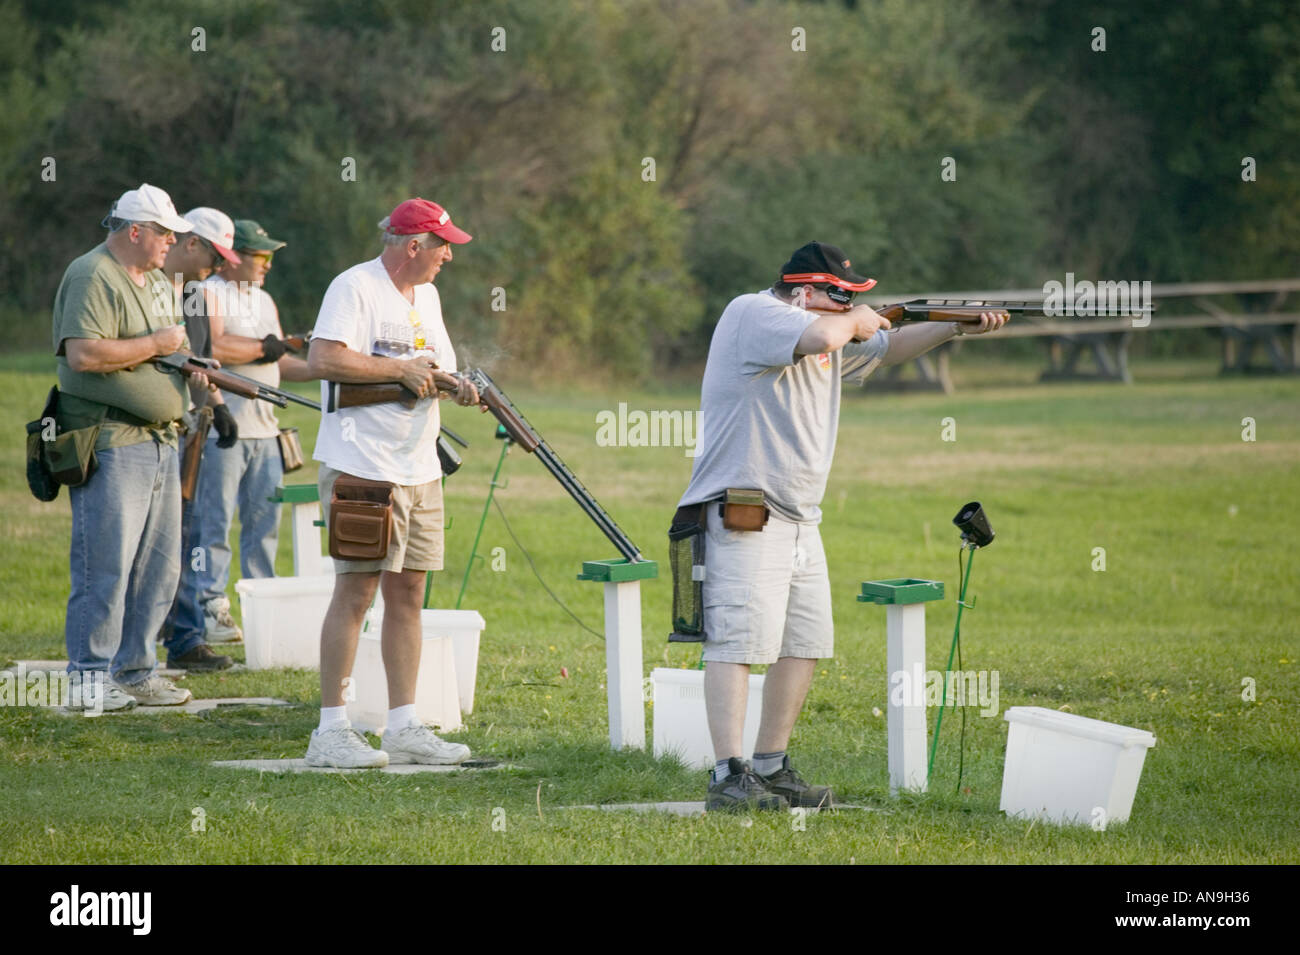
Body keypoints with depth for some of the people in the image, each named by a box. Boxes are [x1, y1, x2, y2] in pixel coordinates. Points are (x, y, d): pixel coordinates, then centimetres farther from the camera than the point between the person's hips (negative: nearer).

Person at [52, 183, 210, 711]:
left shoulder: (157, 282, 19)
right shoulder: (91, 278, -11)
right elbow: (83, 354, -23)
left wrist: (194, 370, 9)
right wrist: (156, 345, -15)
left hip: (160, 443, 9)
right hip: (111, 444, -9)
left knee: (158, 565, 11)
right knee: (106, 564, -7)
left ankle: (134, 670, 19)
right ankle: (90, 677, -1)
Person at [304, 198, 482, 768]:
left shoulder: (426, 295, 18)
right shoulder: (355, 288, -10)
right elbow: (322, 359, -20)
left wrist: (455, 385, 1)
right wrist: (402, 369, -15)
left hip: (418, 470, 9)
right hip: (361, 466, -9)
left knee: (408, 594, 8)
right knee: (355, 592, -9)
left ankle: (404, 727, 12)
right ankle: (331, 731, -7)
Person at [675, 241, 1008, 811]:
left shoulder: (835, 334, 17)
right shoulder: (753, 314, -11)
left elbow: (887, 349, 30)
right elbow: (822, 337, -27)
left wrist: (957, 327, 18)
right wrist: (857, 322, -6)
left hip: (798, 519, 10)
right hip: (742, 518, -10)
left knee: (804, 645, 9)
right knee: (738, 641, -14)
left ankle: (770, 768, 17)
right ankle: (728, 779, -17)